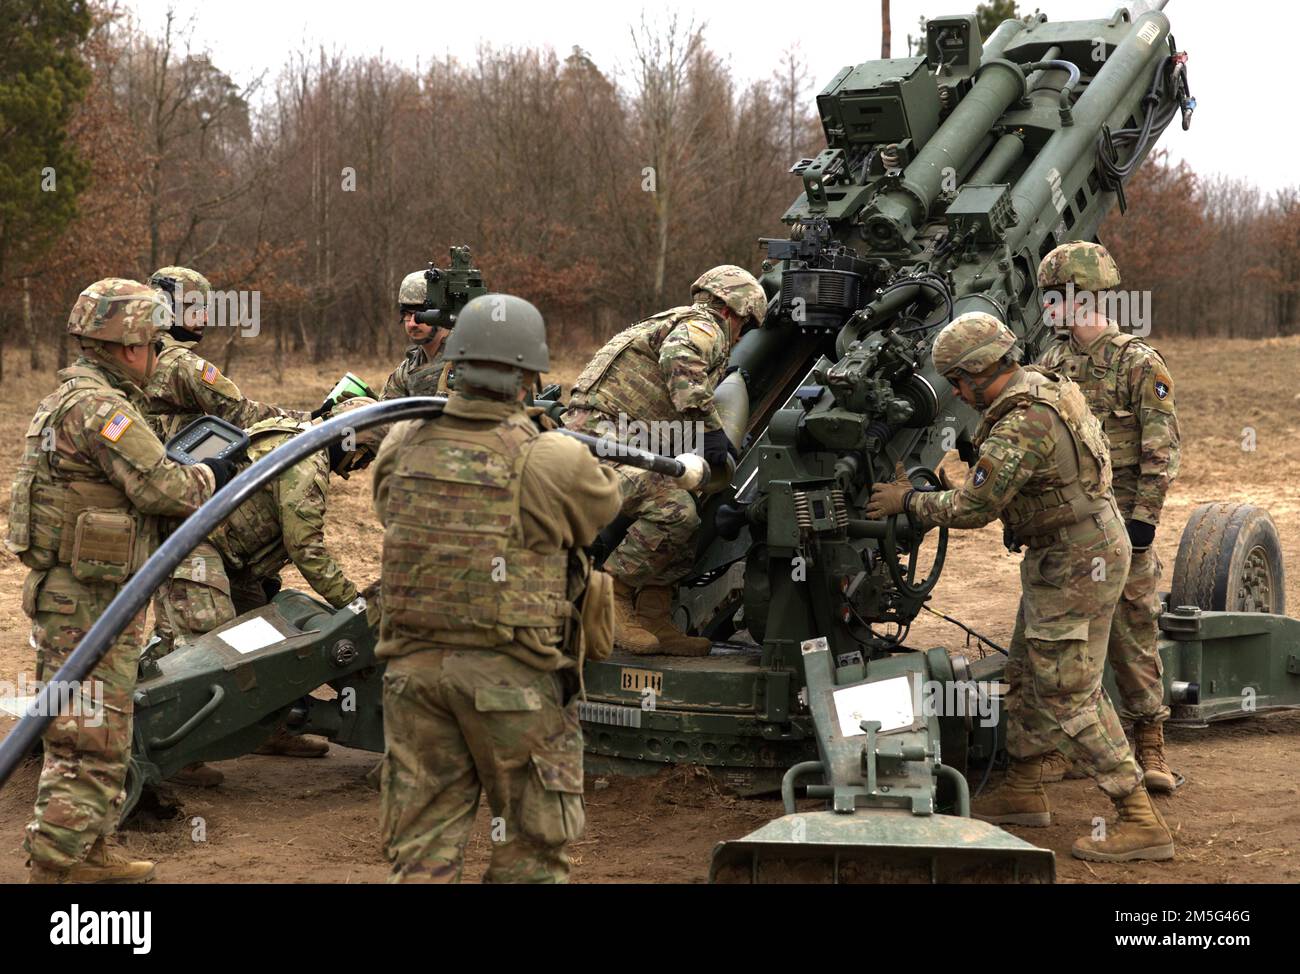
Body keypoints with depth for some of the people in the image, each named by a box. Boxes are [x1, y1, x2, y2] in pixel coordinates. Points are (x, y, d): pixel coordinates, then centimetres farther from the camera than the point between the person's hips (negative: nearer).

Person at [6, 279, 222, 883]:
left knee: (101, 736, 20)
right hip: (87, 601, -11)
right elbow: (161, 487, -22)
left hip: (77, 595, 11)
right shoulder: (99, 407, -18)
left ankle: (88, 854, 30)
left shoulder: (69, 398, 16)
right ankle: (55, 868, -3)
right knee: (92, 742, -7)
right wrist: (209, 476, -3)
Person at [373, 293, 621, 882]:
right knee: (531, 853, 12)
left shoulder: (401, 449, -2)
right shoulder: (553, 462, -13)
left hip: (415, 668, 4)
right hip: (513, 678, -4)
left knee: (422, 852, 11)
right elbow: (605, 504, 5)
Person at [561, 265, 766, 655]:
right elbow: (679, 359, -26)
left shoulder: (672, 322, 30)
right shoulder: (704, 327, -1)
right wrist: (709, 428, -24)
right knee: (674, 509, -23)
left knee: (684, 512, 12)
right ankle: (609, 598, -15)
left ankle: (654, 620, 9)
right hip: (598, 432, -10)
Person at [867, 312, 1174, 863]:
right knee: (1028, 675, 20)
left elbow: (973, 508, -22)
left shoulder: (1022, 424, -25)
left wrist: (907, 500, -7)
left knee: (1069, 694, -8)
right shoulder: (1045, 386, 8)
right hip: (1061, 557, 10)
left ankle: (1141, 822, -8)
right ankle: (1023, 792, 33)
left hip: (1075, 564, -10)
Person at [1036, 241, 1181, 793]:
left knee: (1132, 632, -2)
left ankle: (1150, 744, 6)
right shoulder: (1050, 363, 12)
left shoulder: (1140, 365, -6)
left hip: (1119, 517, -5)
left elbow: (1162, 450, -8)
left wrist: (1144, 517, -14)